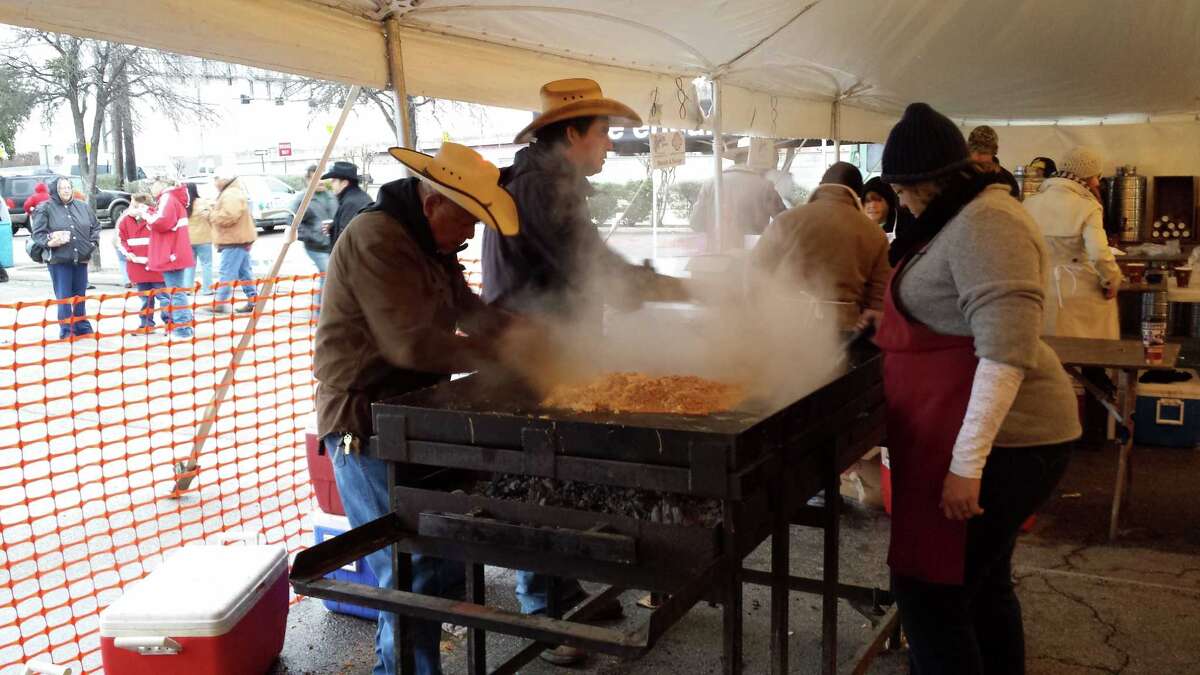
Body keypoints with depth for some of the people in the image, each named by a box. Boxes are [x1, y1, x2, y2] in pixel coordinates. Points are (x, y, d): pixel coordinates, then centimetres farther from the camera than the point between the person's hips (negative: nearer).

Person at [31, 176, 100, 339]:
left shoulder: (83, 207, 9)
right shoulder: (45, 208, -3)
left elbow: (95, 226, 20)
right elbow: (37, 233, -4)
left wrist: (93, 243, 8)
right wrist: (49, 242, -20)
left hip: (81, 259, 4)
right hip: (58, 260, -4)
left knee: (80, 296, 13)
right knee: (63, 297, -1)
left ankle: (82, 327, 24)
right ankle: (66, 330, 7)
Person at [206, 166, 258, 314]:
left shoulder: (231, 195, -15)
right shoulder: (231, 193, 21)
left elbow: (228, 217, -25)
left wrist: (211, 214, -12)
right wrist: (213, 212, 13)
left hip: (234, 241, -11)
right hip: (238, 239, 11)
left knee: (227, 272, -11)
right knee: (244, 272, 11)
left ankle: (221, 303, -11)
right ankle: (253, 300, 13)